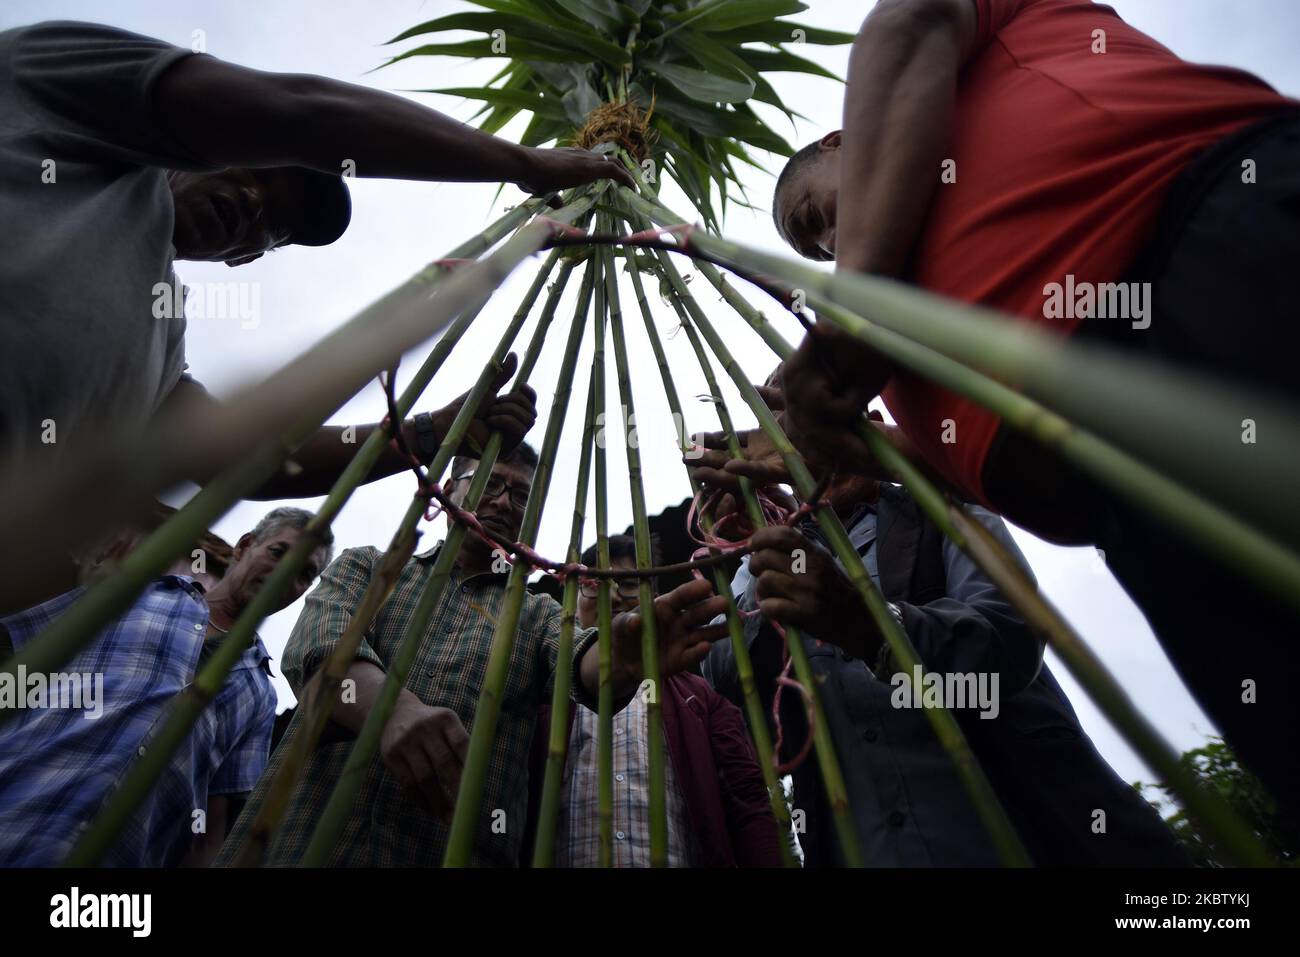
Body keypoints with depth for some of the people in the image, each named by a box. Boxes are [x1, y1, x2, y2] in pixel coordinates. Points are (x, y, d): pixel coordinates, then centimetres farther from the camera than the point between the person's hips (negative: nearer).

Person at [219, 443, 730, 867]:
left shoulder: (538, 614, 13)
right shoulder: (366, 566, 13)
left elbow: (578, 661, -9)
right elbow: (317, 646, -8)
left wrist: (621, 658, -34)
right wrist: (393, 708, -29)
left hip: (456, 850, 1)